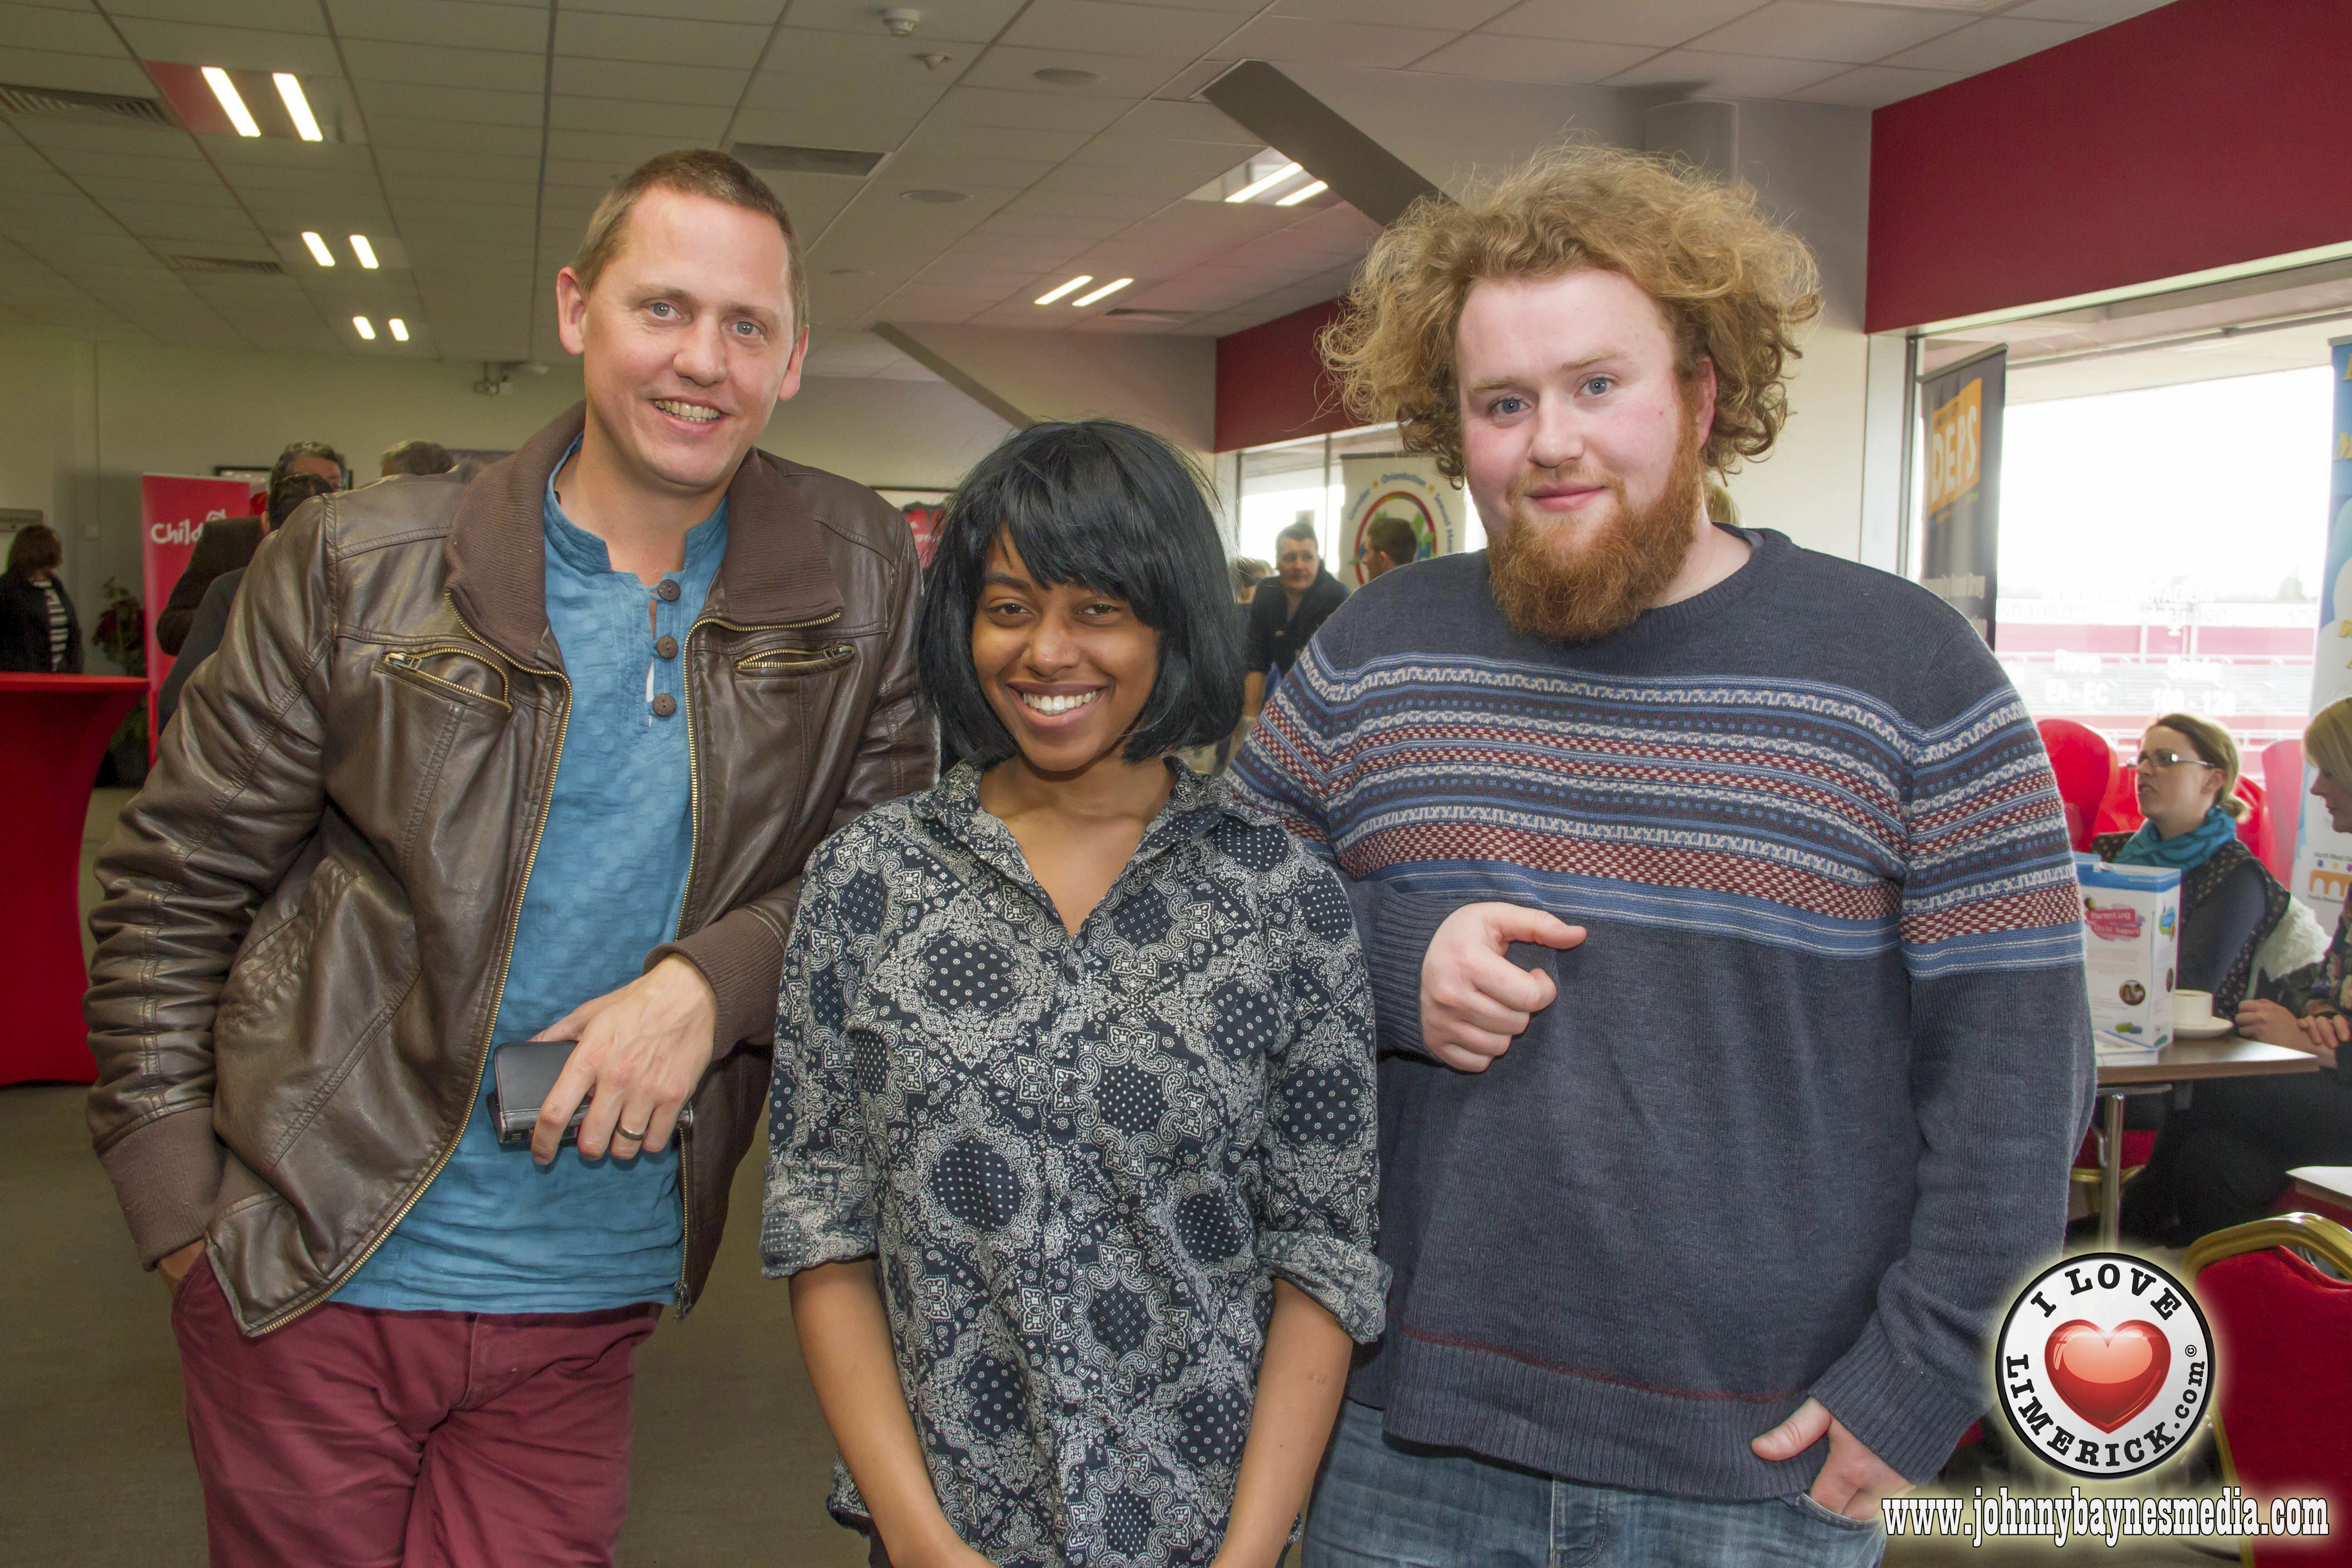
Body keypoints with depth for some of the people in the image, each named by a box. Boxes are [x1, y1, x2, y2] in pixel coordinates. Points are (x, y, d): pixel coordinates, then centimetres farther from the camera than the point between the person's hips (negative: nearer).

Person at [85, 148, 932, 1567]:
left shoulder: (861, 579, -2)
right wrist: (179, 1205, -3)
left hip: (590, 1298, 1)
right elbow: (175, 888, 1)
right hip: (311, 1287, -1)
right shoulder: (358, 569, -6)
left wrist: (714, 977, -16)